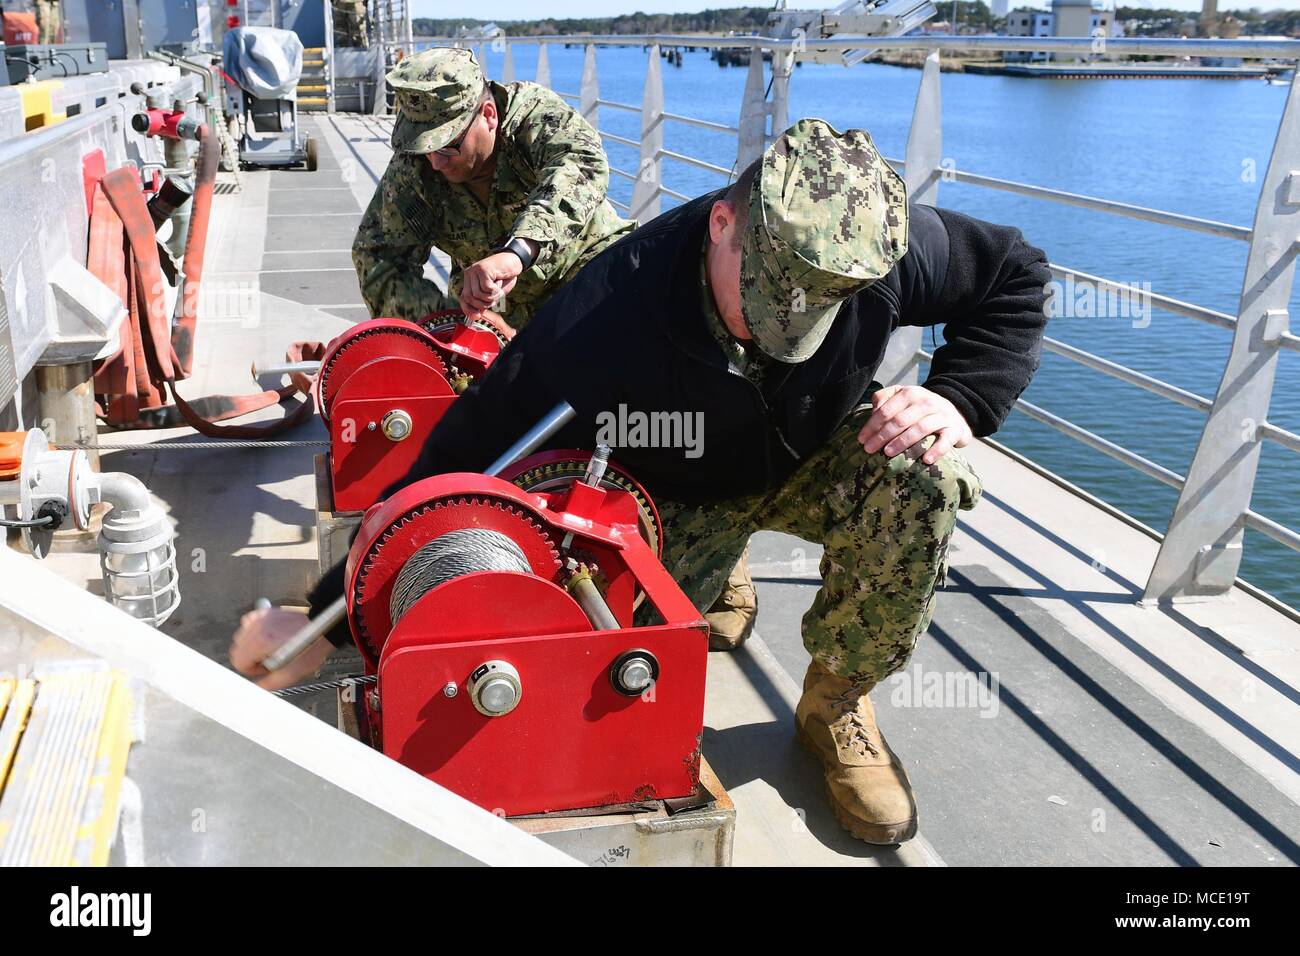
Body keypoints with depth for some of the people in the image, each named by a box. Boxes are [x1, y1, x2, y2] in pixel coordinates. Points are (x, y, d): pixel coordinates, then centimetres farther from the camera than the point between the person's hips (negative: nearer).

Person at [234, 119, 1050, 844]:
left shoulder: (888, 245, -30)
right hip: (683, 497, -2)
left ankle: (836, 705, -7)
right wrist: (328, 618, -31)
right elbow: (462, 467, -32)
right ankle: (717, 572, 17)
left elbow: (1018, 276, -10)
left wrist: (961, 398, -29)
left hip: (819, 456, 3)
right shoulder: (602, 324, -38)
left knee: (921, 474, -30)